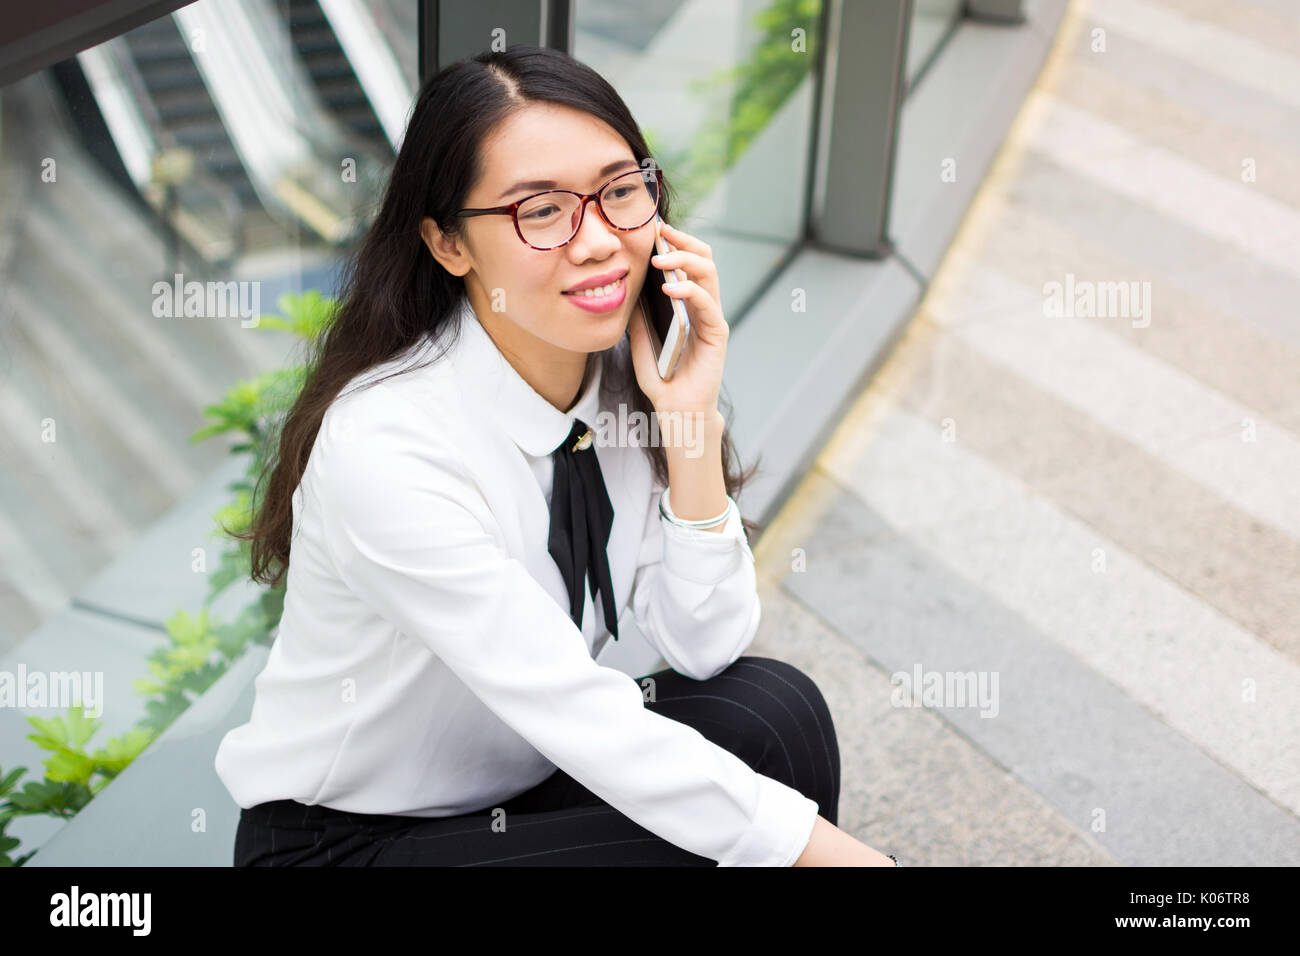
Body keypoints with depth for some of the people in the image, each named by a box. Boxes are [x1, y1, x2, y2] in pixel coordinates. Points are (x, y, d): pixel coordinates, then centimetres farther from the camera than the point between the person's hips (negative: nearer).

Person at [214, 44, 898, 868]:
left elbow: (706, 646, -8)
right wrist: (822, 846, -25)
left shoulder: (626, 367, -8)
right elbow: (577, 714, -28)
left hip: (529, 777, 6)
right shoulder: (383, 449, -29)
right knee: (709, 840, -24)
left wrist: (690, 423, -20)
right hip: (343, 835, -6)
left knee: (774, 711, -17)